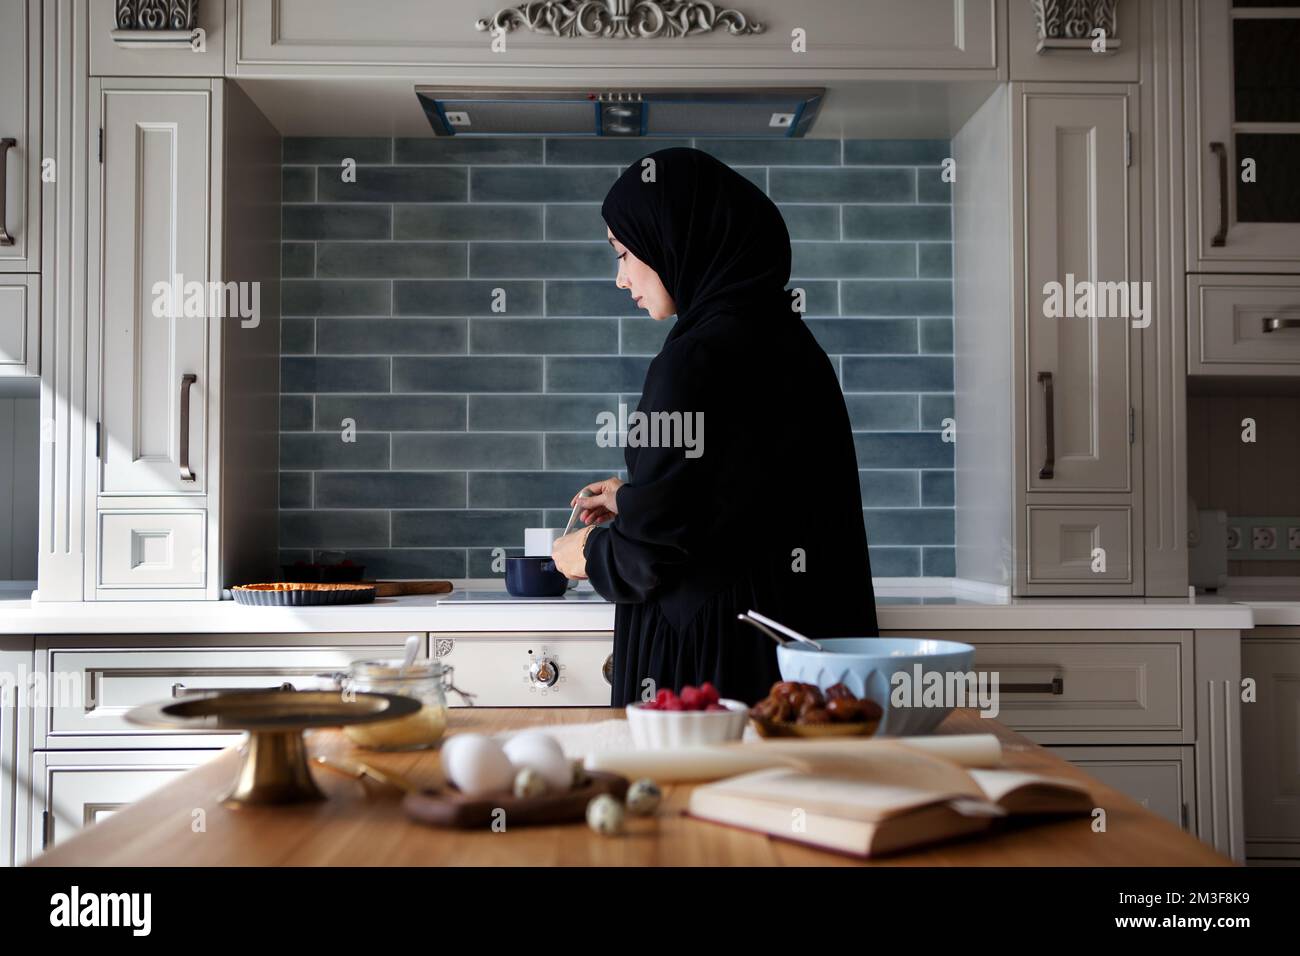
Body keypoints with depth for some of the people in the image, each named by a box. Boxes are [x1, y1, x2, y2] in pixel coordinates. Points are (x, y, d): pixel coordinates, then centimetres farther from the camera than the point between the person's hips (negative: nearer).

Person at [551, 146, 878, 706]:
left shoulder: (698, 358, -18)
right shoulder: (784, 338, 10)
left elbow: (652, 551, -18)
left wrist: (587, 555, 3)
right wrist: (634, 499, 23)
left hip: (707, 652, -9)